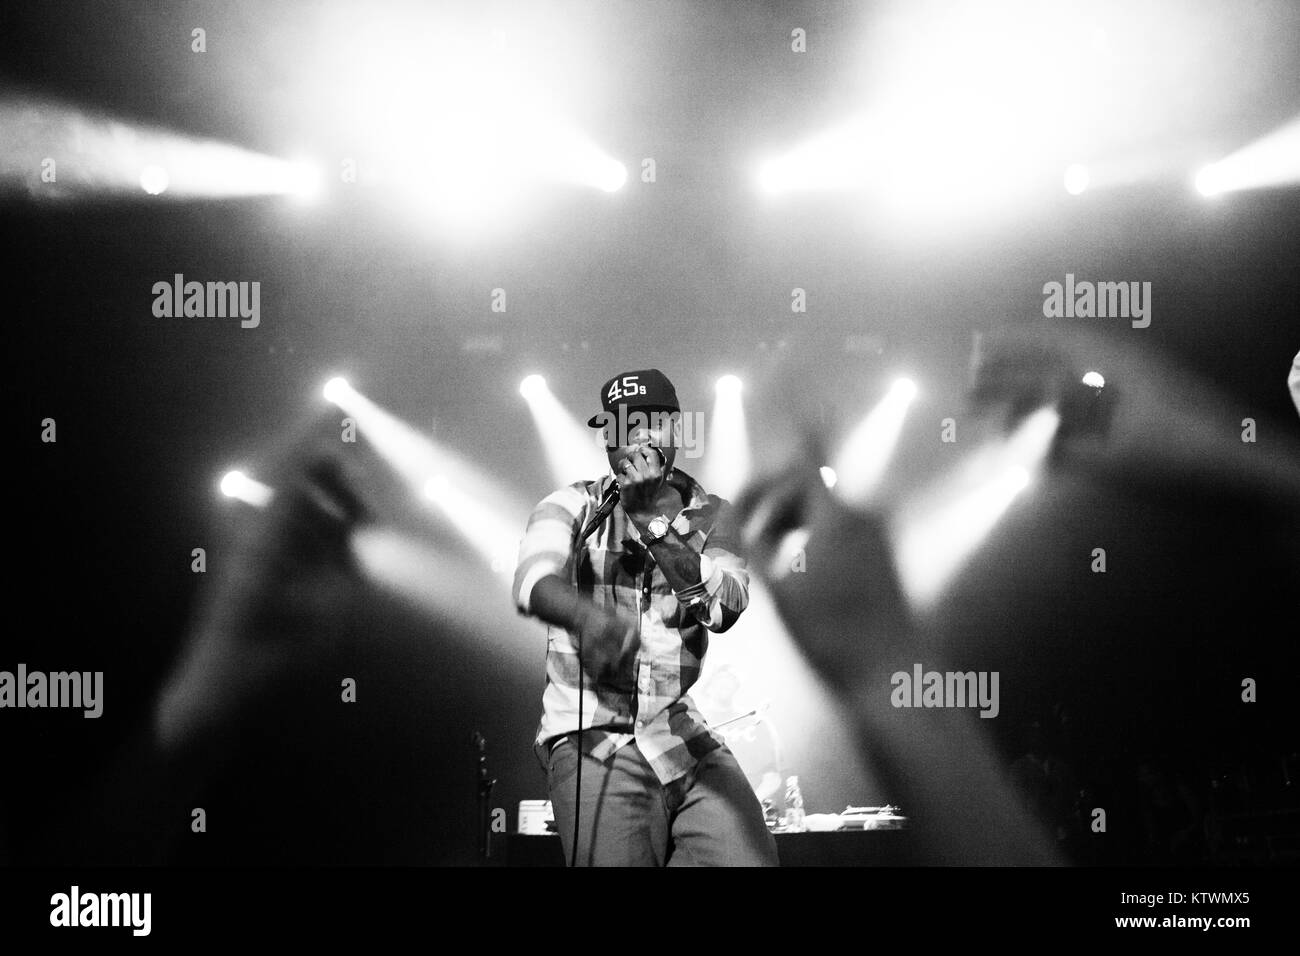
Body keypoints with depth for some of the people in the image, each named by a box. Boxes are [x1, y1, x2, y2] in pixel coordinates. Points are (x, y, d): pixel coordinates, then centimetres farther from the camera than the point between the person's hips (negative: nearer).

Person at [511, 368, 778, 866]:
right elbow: (534, 579, -19)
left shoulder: (708, 516, 9)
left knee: (748, 856, -14)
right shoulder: (574, 507, 2)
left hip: (686, 735, 3)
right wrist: (587, 615, -42)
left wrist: (654, 518, -20)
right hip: (594, 740, -2)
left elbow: (724, 607, -10)